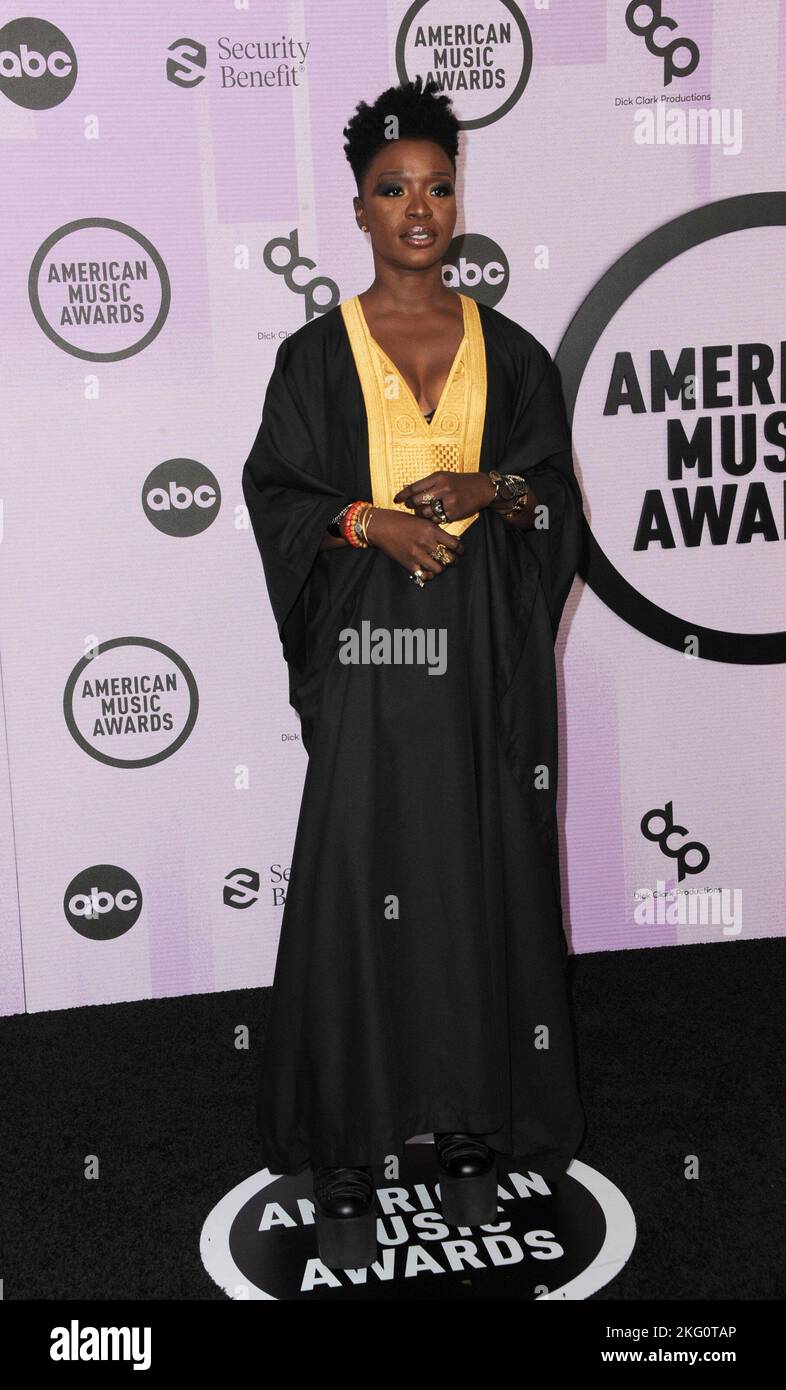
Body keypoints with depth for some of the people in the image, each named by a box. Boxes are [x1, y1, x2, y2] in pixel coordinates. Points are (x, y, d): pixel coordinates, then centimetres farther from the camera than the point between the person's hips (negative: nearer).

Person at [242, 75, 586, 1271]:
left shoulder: (508, 351, 9)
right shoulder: (318, 354, 5)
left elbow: (556, 496, 9)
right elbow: (275, 495, 2)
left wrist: (486, 489, -12)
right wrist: (372, 521, -16)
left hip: (487, 654, 2)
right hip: (368, 650, -2)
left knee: (485, 879, 5)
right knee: (356, 886, -2)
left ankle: (471, 1127, 20)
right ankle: (346, 1157, 9)